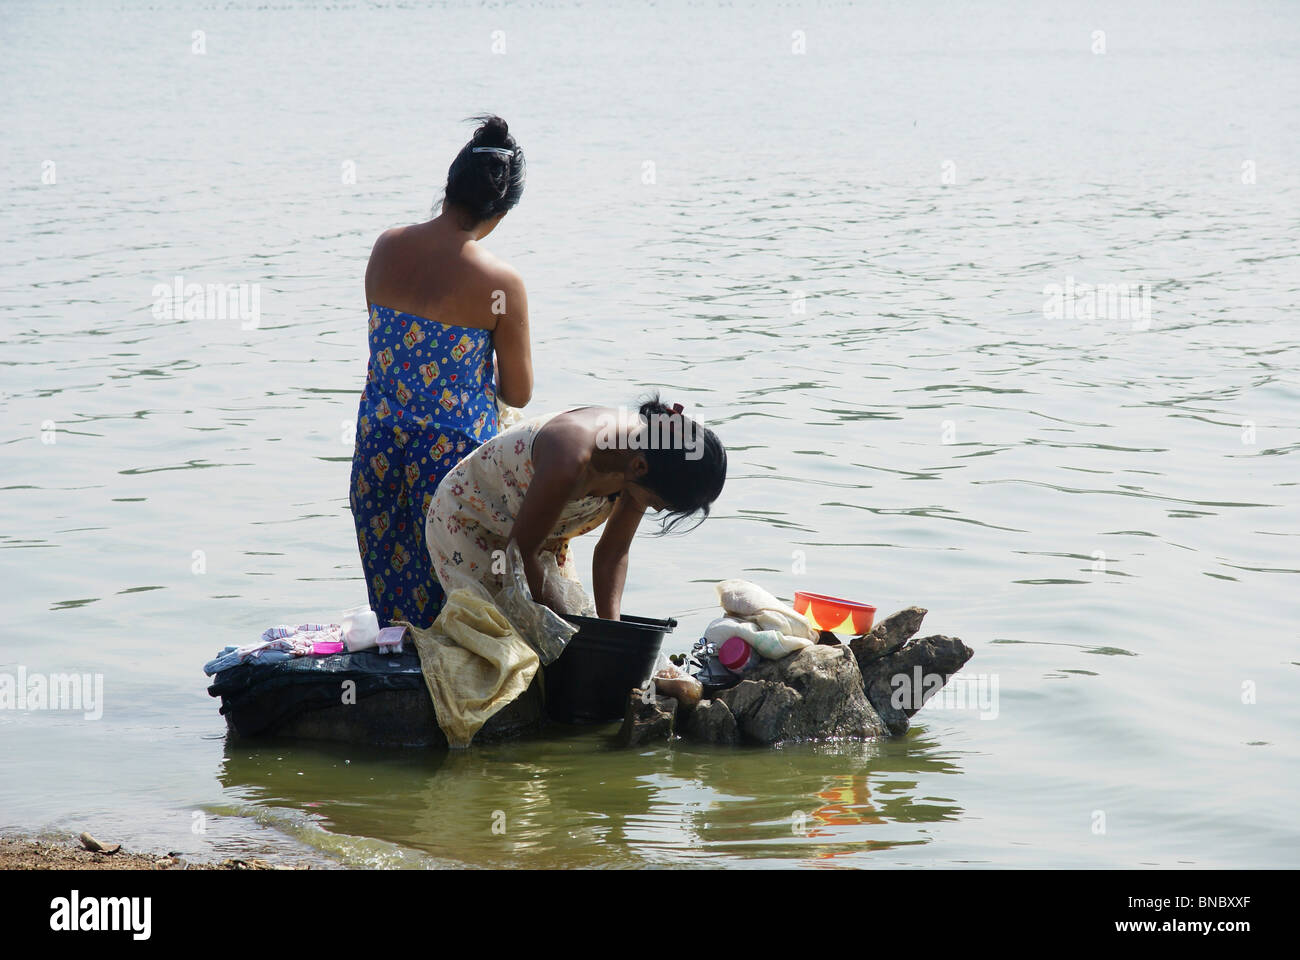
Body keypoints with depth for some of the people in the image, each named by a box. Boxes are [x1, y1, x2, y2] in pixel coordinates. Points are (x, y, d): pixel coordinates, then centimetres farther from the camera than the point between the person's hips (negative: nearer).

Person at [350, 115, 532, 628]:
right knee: (448, 605, 6)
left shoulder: (386, 247, -2)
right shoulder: (500, 284, -15)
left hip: (379, 445, 4)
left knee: (391, 603, 14)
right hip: (454, 452, -4)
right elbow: (518, 394, -5)